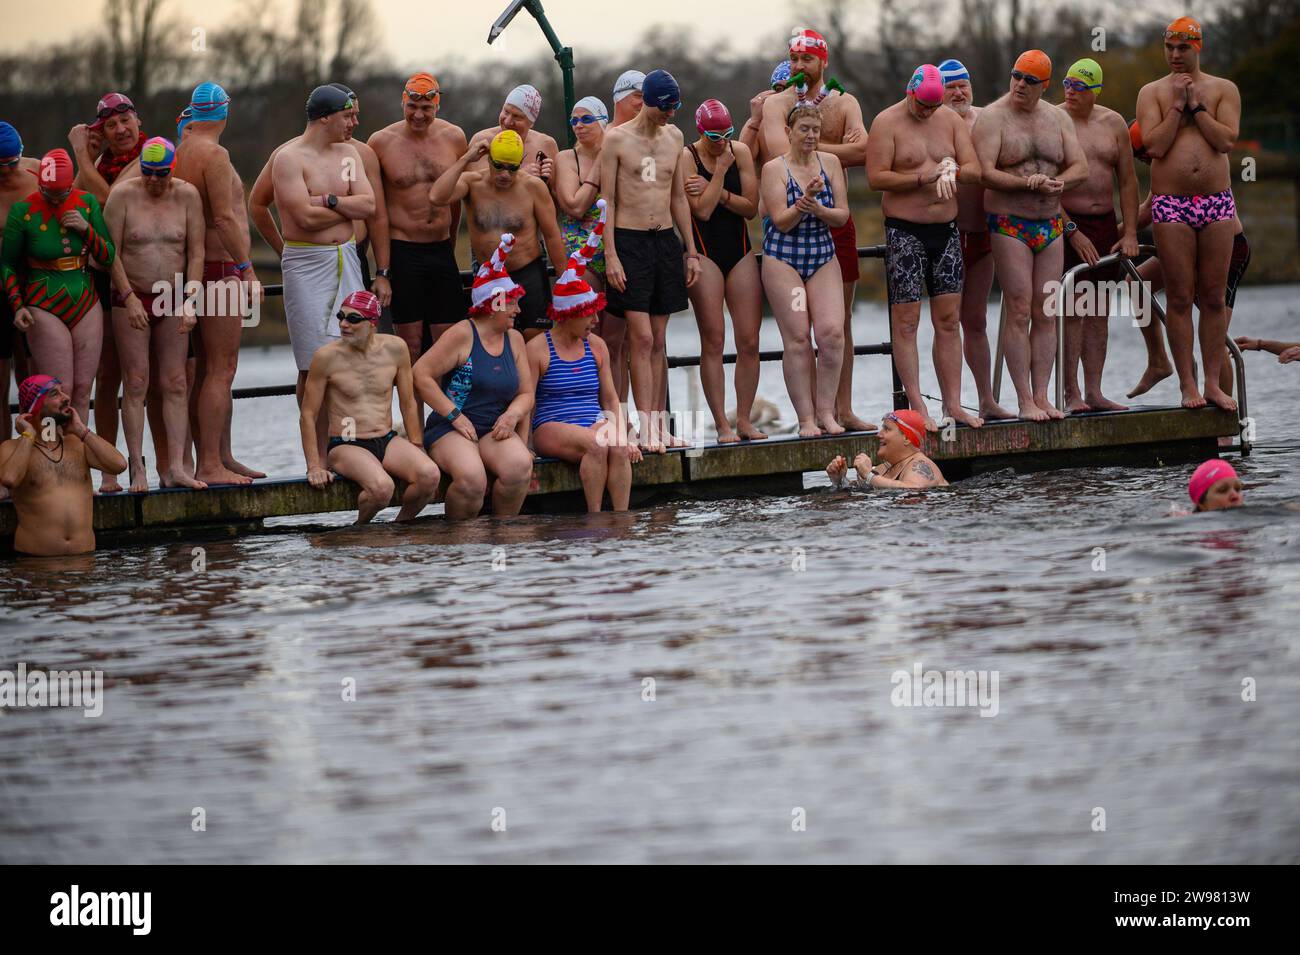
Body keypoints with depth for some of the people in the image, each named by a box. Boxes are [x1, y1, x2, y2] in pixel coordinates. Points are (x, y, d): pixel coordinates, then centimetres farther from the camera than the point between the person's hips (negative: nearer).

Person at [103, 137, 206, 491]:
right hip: (131, 299, -2)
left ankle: (176, 467, -1)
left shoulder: (187, 196, 0)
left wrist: (189, 302, -7)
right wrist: (129, 297, -11)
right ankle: (137, 469, -4)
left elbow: (196, 252, 0)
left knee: (176, 384, -1)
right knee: (136, 383, -5)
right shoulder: (123, 195, -6)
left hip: (172, 299, 2)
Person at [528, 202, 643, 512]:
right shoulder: (537, 349, 0)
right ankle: (595, 517, -29)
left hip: (595, 424, 4)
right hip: (552, 426, -4)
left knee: (618, 448, -31)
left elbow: (610, 399, 19)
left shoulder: (597, 346, 15)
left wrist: (624, 435, 4)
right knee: (596, 445, -35)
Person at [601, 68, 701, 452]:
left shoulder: (673, 137, 11)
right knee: (641, 337, -10)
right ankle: (647, 427, -11)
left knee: (659, 339, 7)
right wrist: (610, 255, -12)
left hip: (665, 239, 5)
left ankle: (660, 425, 9)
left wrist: (691, 251, 15)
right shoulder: (617, 139, -5)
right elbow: (607, 200, -5)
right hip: (629, 240, -5)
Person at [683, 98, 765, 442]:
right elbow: (702, 210, -16)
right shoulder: (687, 158, -8)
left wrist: (717, 193, -13)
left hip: (739, 249, 4)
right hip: (704, 252, -4)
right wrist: (721, 170, -15)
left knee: (749, 342, 0)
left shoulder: (740, 152, 4)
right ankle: (722, 424, -3)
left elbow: (751, 207, 0)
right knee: (713, 340, -6)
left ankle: (744, 419, 8)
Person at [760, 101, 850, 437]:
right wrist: (803, 201, -24)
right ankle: (806, 418, -2)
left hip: (823, 257, 3)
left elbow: (842, 215, 3)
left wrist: (817, 209, -17)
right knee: (797, 338, -7)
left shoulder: (830, 162, 7)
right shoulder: (774, 169, -2)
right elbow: (782, 221, -8)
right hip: (783, 258, -3)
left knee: (832, 332, -12)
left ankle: (825, 411, -1)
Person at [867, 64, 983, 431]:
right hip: (904, 231, -5)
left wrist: (952, 172, -18)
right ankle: (917, 407, -3)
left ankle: (953, 404, 9)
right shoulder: (887, 122, -5)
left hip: (946, 229, 5)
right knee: (906, 321, -5)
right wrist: (924, 179, -17)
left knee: (949, 320, 5)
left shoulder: (951, 120, 10)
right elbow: (876, 177, -13)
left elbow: (975, 170, 4)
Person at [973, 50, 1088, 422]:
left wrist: (1058, 182, -15)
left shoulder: (1057, 118, 11)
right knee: (1019, 312, -8)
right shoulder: (993, 117, -4)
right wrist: (1026, 183, -27)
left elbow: (1080, 167, 7)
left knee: (1046, 314, 3)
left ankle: (1041, 396, 7)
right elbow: (985, 173, -14)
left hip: (1050, 224, 5)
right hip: (1008, 224, -5)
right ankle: (1025, 401, -6)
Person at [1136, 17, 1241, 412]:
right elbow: (1154, 146, -7)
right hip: (1171, 205, -1)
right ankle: (1187, 385, 1)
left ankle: (1213, 383, 7)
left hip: (1217, 202, 1)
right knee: (1179, 297, -3)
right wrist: (1177, 106, -9)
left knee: (1214, 296, 2)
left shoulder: (1224, 89, 8)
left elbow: (1227, 140, -6)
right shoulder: (1152, 92, 5)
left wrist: (1196, 105, -7)